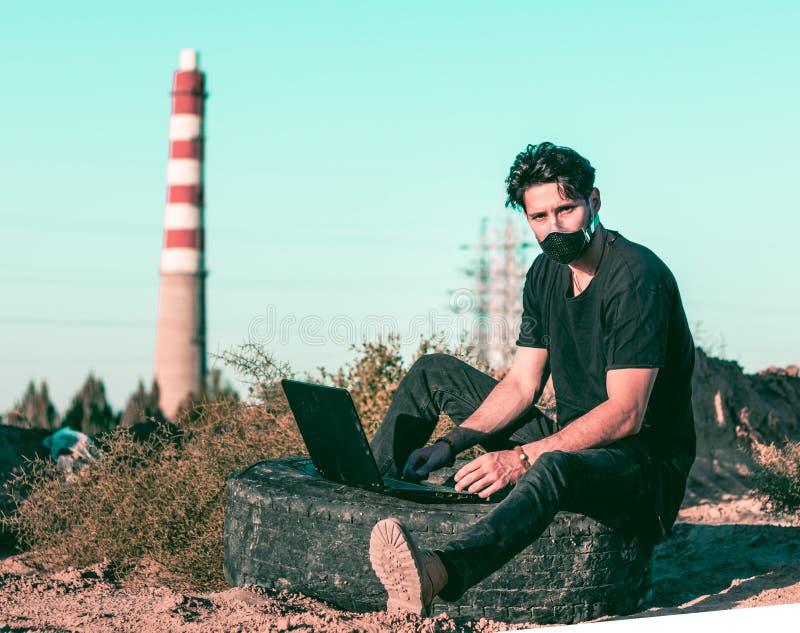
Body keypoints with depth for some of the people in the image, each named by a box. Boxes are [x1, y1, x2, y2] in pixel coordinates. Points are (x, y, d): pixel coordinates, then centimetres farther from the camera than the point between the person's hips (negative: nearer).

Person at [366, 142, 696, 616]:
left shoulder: (638, 277, -19)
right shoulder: (547, 273, 8)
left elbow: (626, 414, -25)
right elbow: (521, 386, 8)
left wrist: (522, 458, -32)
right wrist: (451, 444, -8)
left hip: (646, 461, -9)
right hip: (569, 442, 9)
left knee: (552, 468, -45)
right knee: (434, 373, 11)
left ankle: (439, 573, -72)